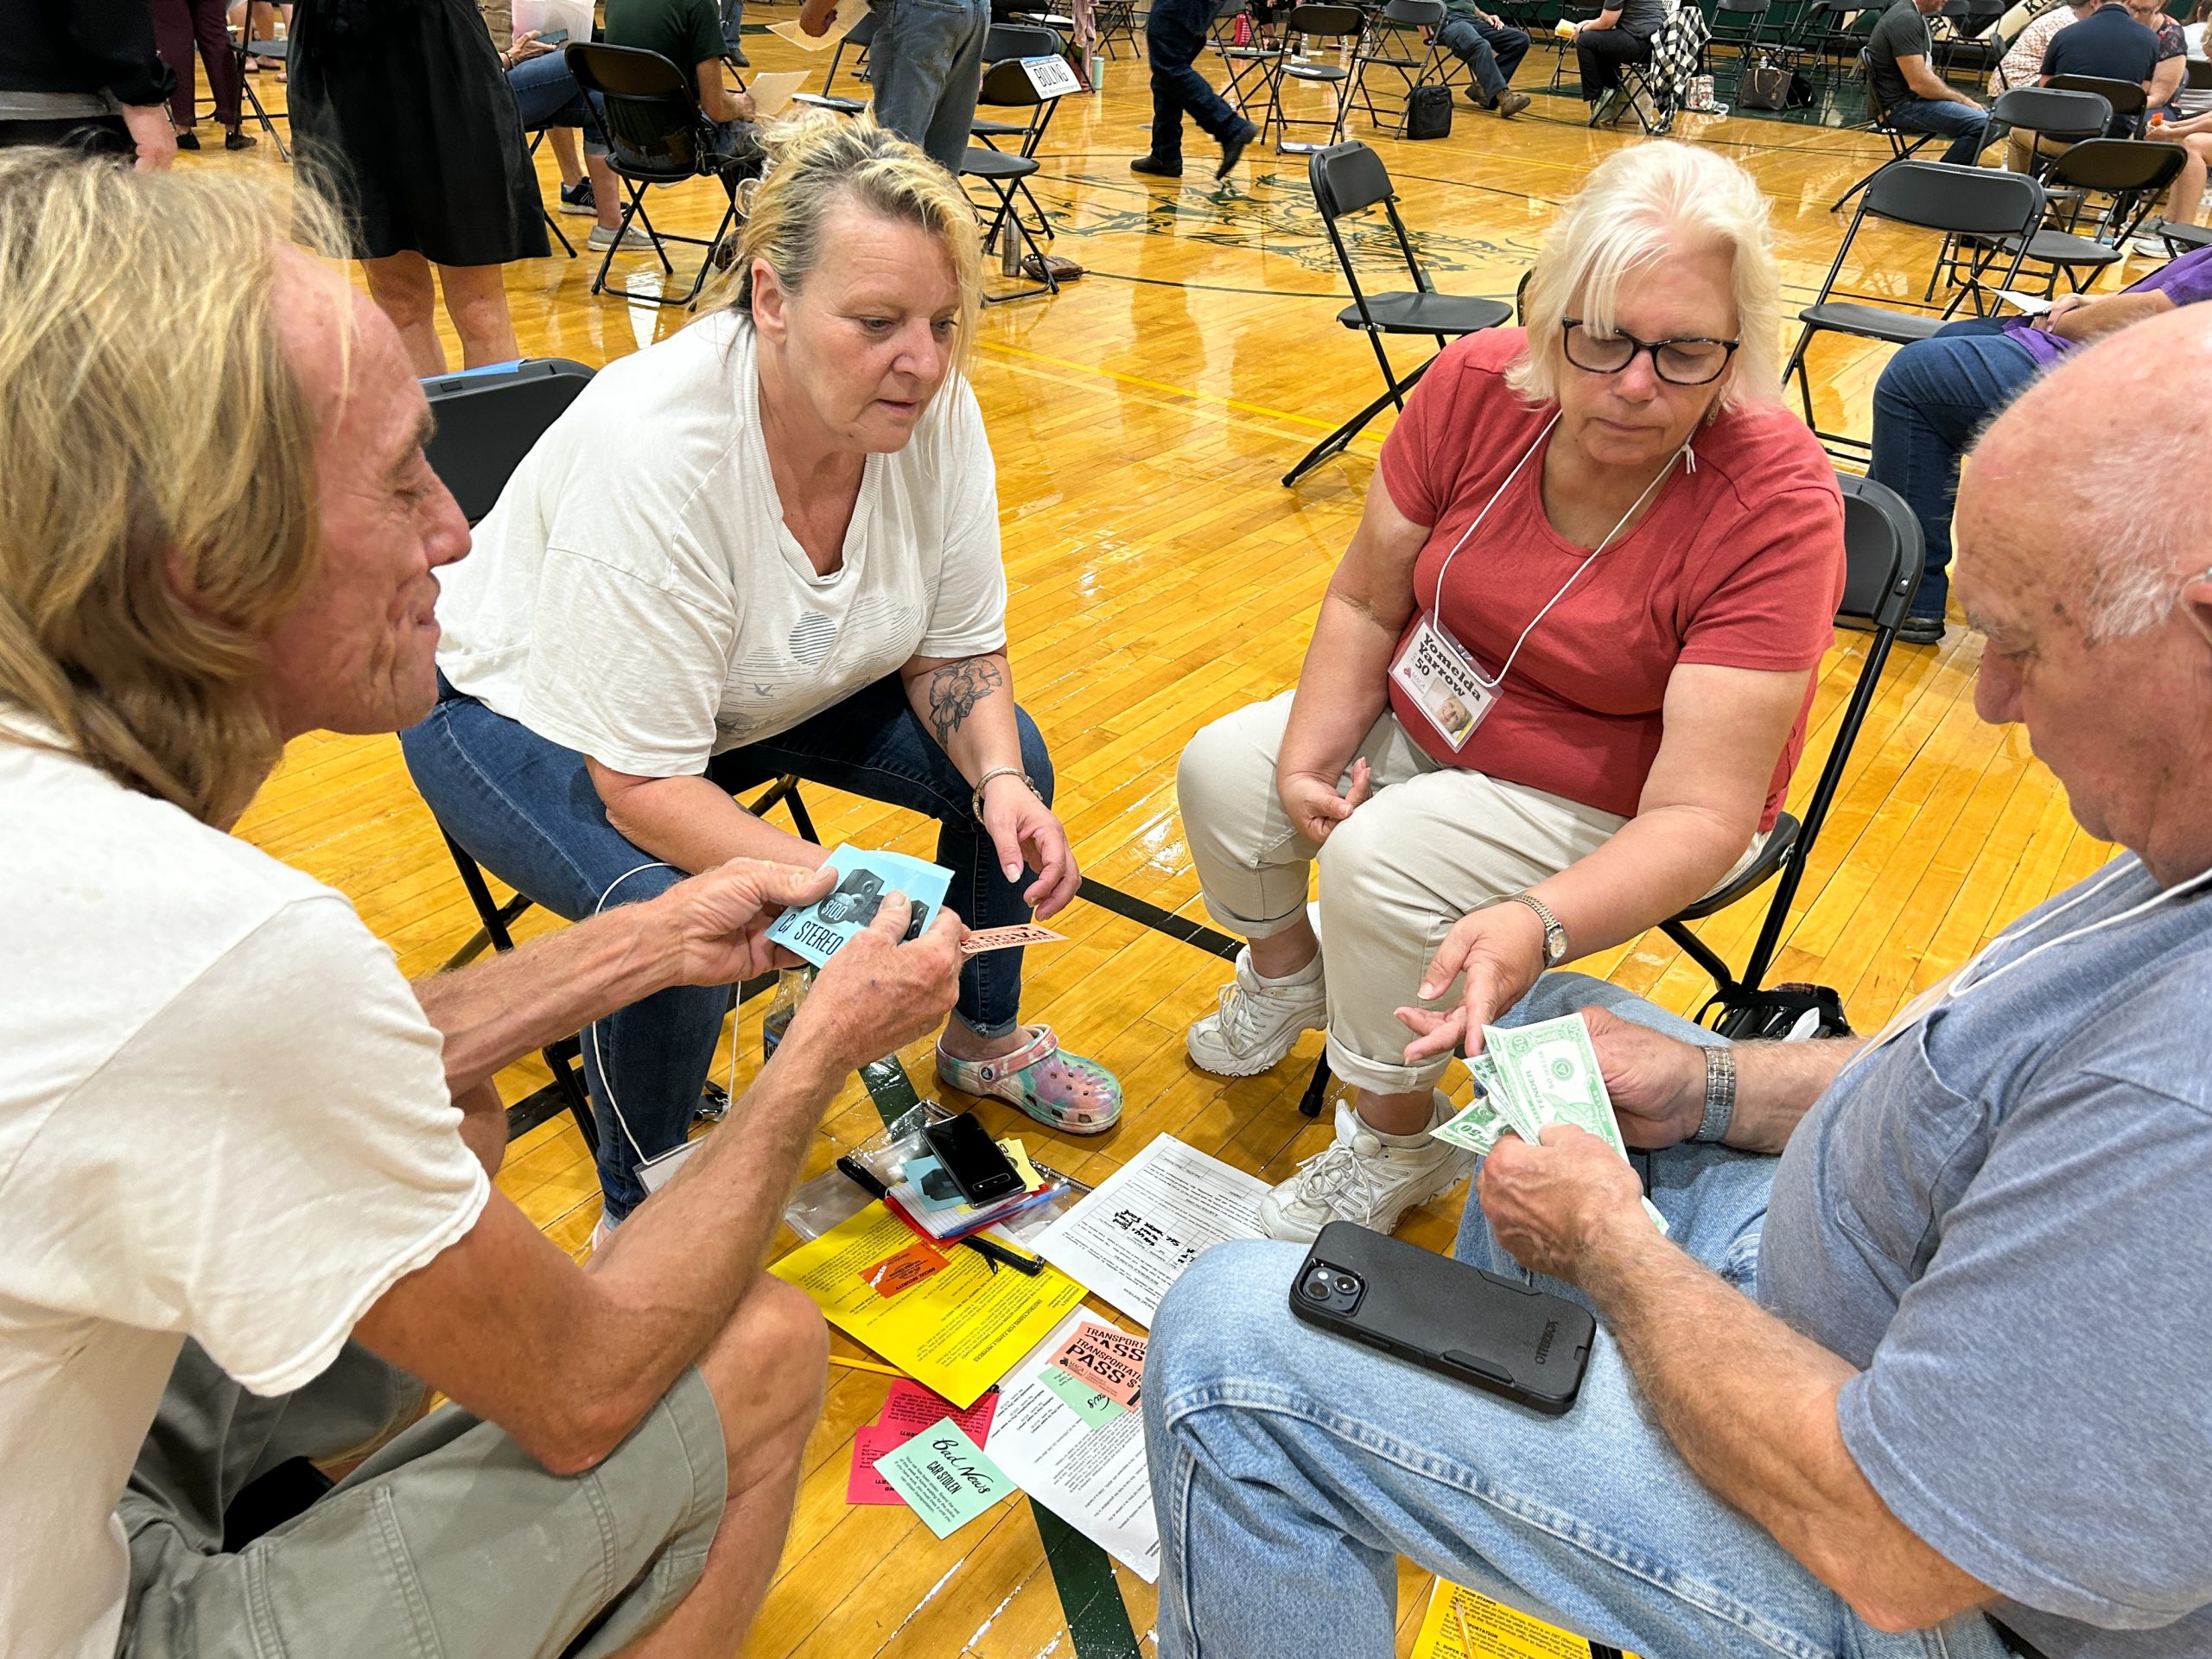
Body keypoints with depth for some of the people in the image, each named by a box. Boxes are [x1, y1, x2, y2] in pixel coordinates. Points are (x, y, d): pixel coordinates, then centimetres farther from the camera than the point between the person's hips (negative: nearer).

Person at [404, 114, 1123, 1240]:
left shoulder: (932, 408, -20)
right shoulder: (651, 449, -36)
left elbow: (957, 650, -7)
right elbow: (640, 786, -33)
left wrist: (1001, 781, -25)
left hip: (772, 690, 6)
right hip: (530, 713, -5)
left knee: (1010, 762, -6)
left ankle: (983, 1038, 20)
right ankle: (639, 1213, -1)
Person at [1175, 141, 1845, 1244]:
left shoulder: (1774, 506, -28)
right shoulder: (1478, 386, -16)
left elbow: (1701, 817, -31)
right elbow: (1366, 600, -4)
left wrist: (1541, 927, -47)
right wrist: (1305, 758, -18)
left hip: (1613, 804, -5)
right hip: (1428, 714, 5)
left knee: (1381, 862, -28)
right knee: (1222, 773, -7)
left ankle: (1398, 1139, 0)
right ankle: (1284, 970, 26)